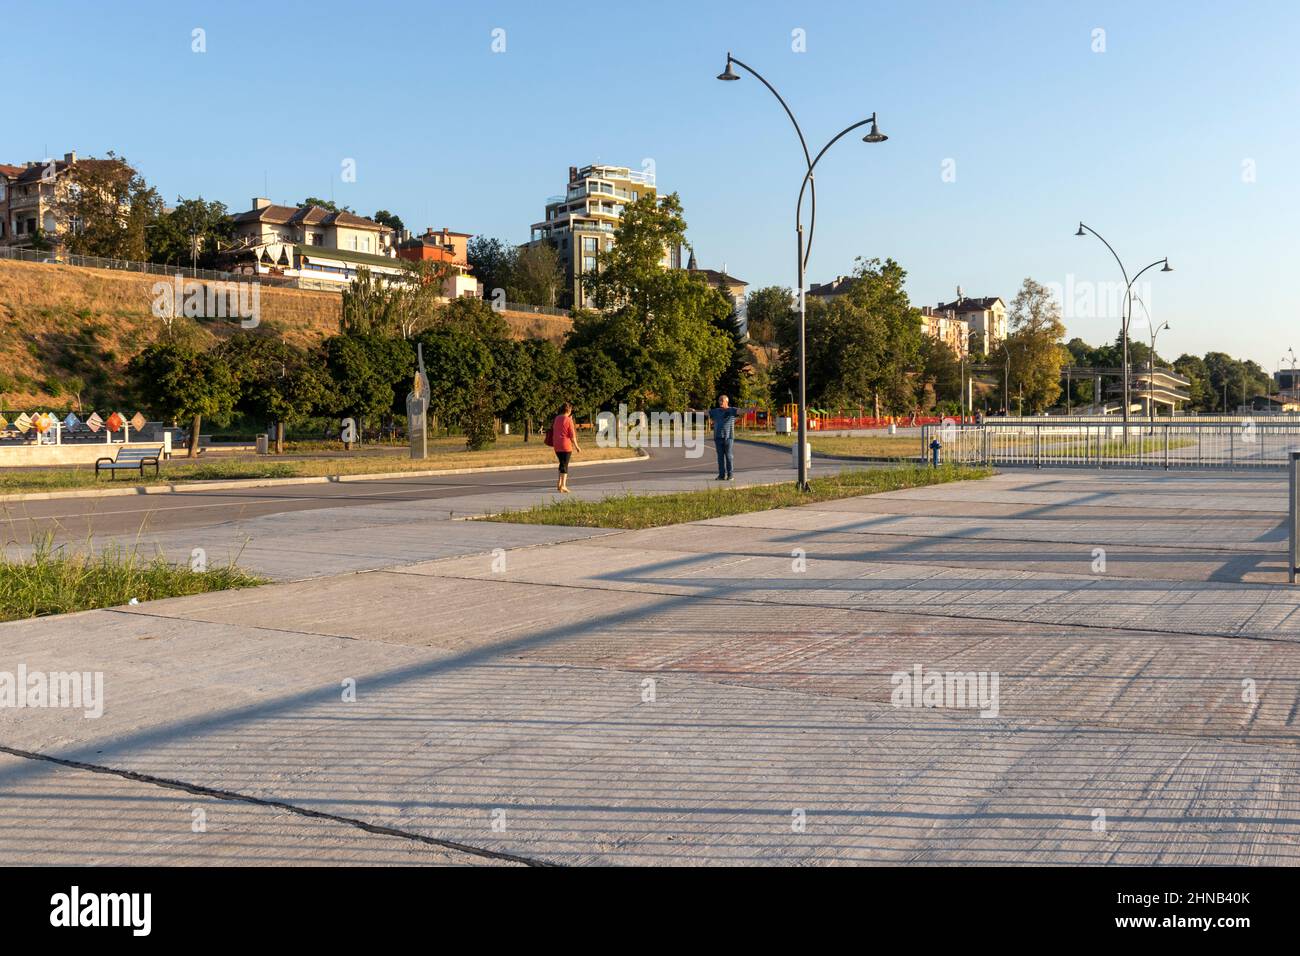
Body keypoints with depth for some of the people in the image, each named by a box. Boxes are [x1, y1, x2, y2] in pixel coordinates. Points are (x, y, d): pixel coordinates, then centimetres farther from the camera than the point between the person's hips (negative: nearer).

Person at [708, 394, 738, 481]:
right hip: (718, 437, 4)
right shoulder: (716, 411, 13)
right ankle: (722, 475, 6)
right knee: (720, 456, 4)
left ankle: (730, 475, 3)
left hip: (728, 437, -4)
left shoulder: (732, 410, -1)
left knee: (729, 456, -1)